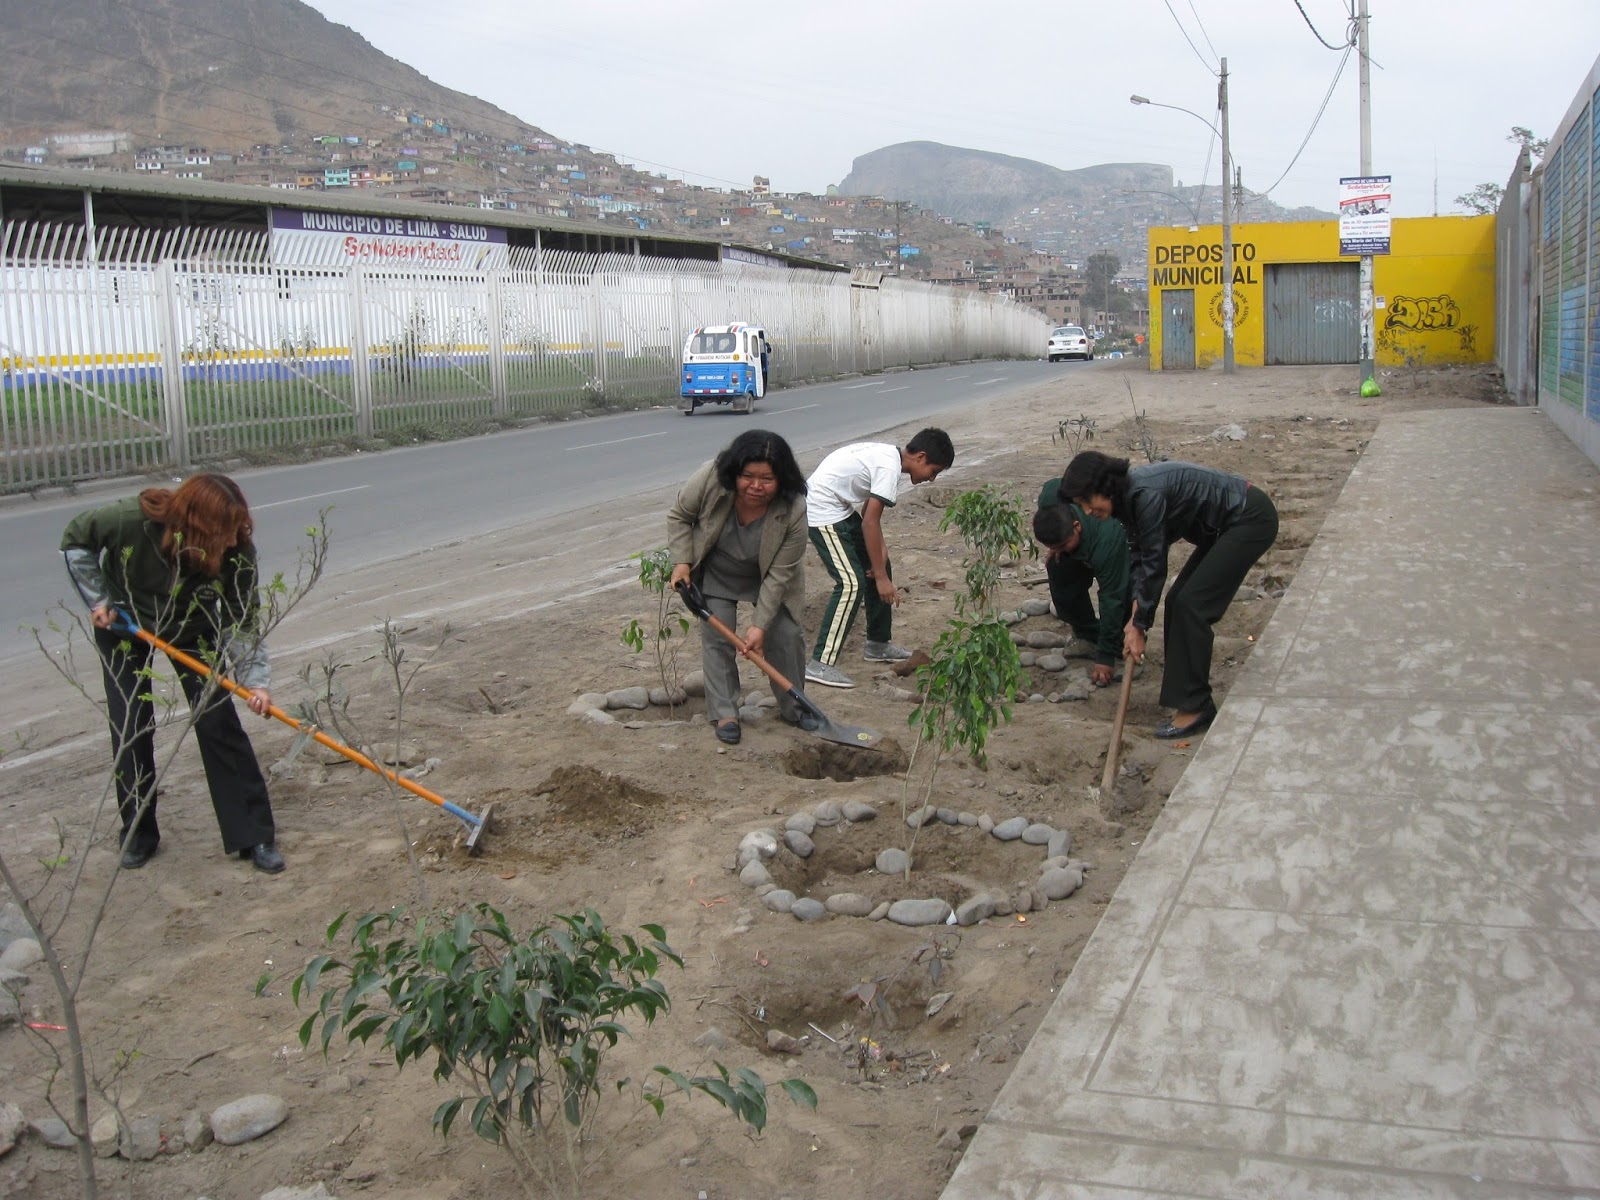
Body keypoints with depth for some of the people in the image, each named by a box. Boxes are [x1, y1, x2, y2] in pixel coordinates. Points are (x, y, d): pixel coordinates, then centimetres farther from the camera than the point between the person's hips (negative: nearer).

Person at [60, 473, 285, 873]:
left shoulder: (238, 554, -32)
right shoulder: (132, 519, -36)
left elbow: (240, 624, -24)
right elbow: (76, 539, -15)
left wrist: (255, 680, -36)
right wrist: (98, 598, -18)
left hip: (193, 631, 1)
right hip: (123, 625, 0)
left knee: (219, 725, -7)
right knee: (130, 730, -1)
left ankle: (254, 836, -1)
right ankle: (138, 835, 16)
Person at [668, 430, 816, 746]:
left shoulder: (794, 510, -33)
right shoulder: (710, 479, -32)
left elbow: (780, 574, -27)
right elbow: (679, 516, -13)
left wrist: (760, 625, -27)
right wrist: (681, 562, -19)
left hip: (766, 578, 0)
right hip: (716, 575, 0)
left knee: (786, 636, -1)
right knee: (717, 639, -4)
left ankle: (793, 708, 16)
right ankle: (725, 714, 4)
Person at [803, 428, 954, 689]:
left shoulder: (888, 454, 8)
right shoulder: (890, 467, -22)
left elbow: (869, 511, 11)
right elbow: (869, 523, -22)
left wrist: (880, 547, -3)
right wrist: (881, 578, -17)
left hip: (841, 507, 11)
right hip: (823, 512, -11)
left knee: (879, 566, 15)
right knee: (851, 583, -16)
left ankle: (878, 644, 27)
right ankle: (820, 664, -15)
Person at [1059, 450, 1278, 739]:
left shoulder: (1145, 495, -27)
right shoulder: (1126, 495, 0)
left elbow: (1154, 563, -22)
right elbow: (1138, 553, 6)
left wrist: (1140, 626, -13)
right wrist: (1137, 611, -6)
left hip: (1250, 518, -9)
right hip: (1222, 525, 9)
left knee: (1191, 604, -11)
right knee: (1179, 599, 7)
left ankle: (1196, 707, -6)